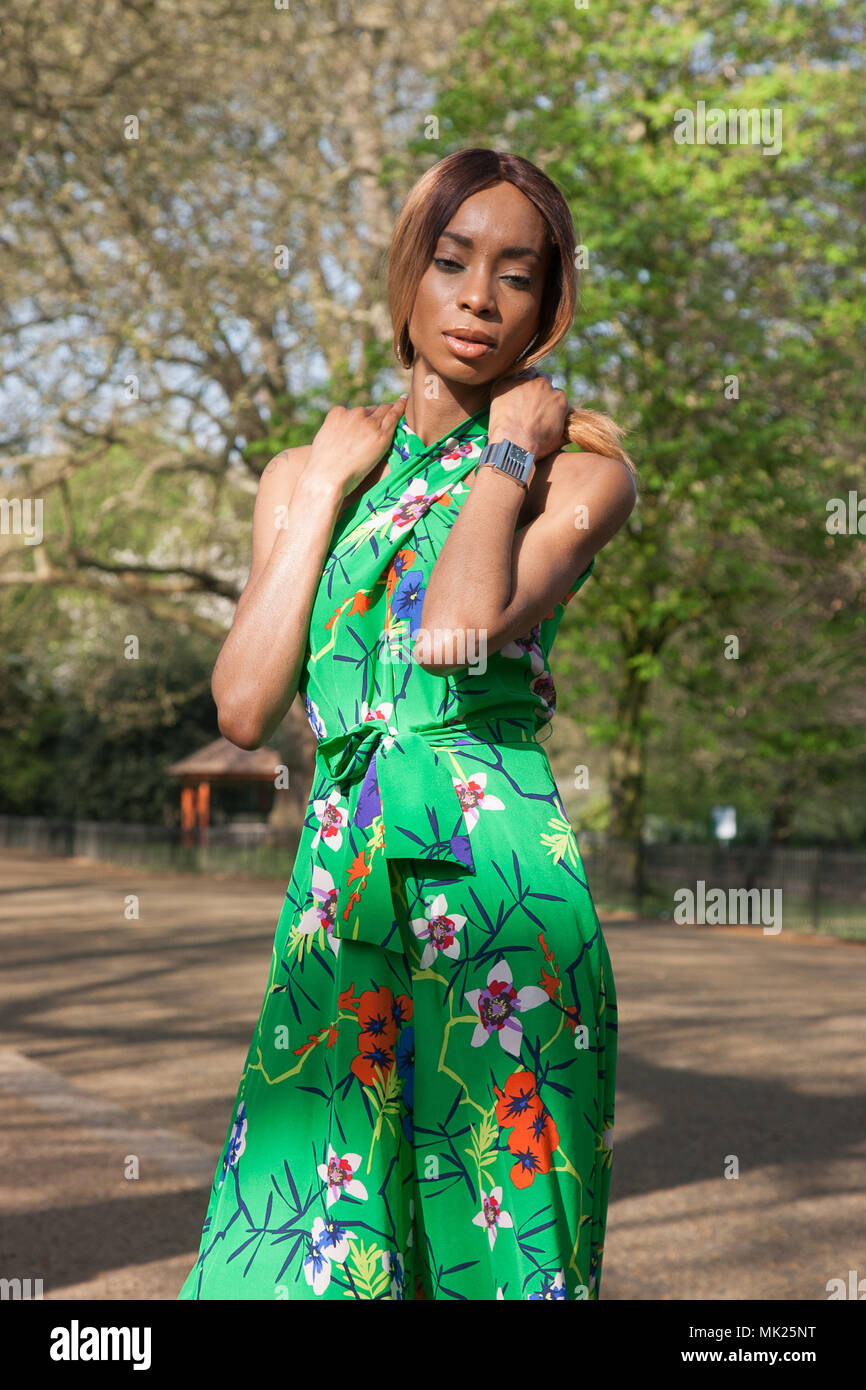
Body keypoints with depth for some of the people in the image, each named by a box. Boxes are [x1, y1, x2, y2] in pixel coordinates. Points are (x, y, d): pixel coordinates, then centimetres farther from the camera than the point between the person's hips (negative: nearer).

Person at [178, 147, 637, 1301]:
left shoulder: (583, 470, 3)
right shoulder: (310, 474, 16)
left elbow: (456, 633, -17)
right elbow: (246, 706, 2)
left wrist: (509, 447, -3)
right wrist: (325, 484, 5)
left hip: (492, 873, -3)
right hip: (339, 883, 4)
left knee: (493, 1246, -1)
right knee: (295, 1237, -1)